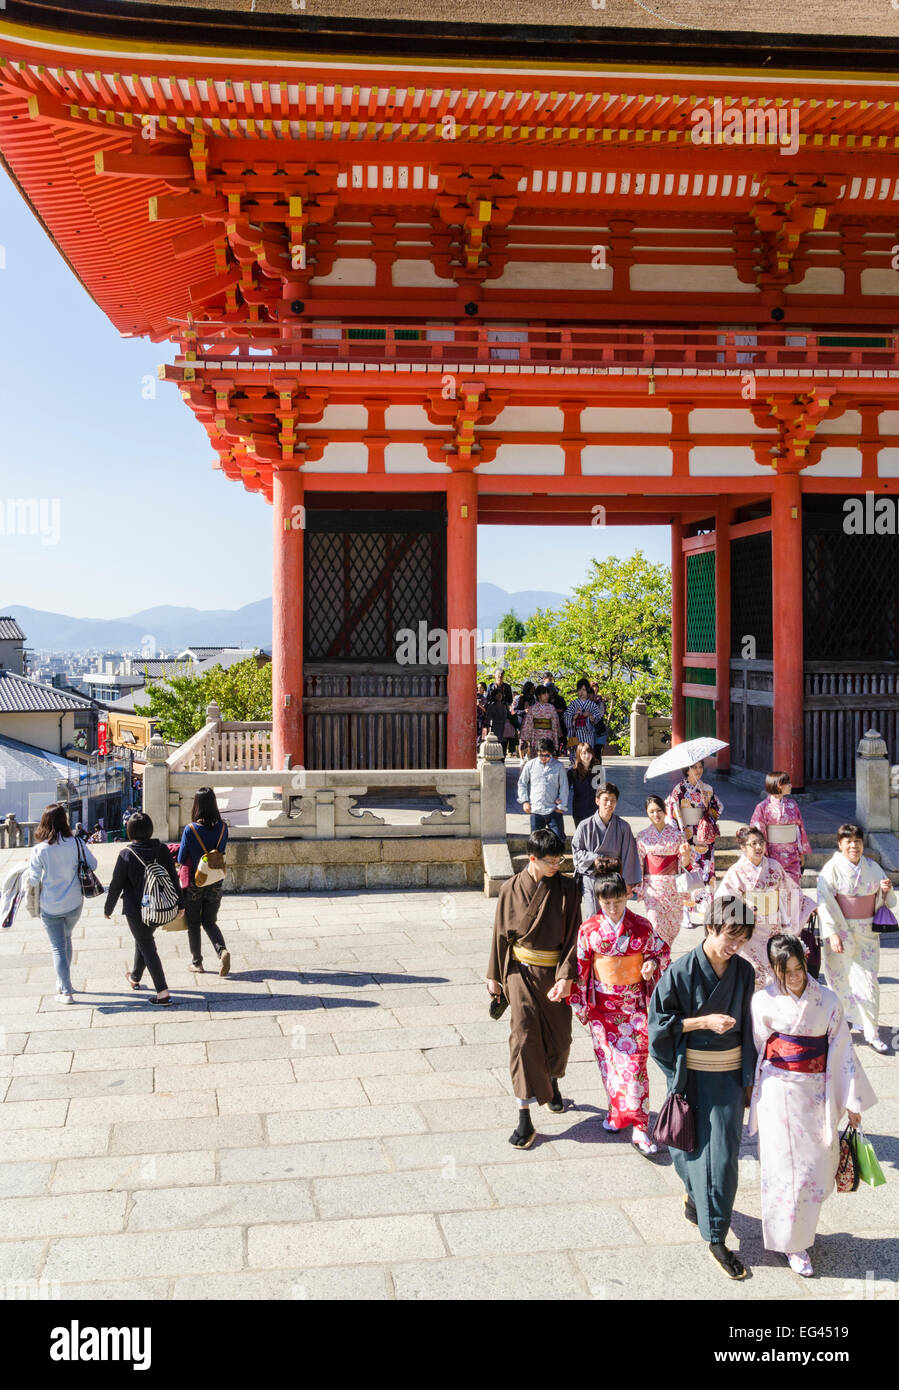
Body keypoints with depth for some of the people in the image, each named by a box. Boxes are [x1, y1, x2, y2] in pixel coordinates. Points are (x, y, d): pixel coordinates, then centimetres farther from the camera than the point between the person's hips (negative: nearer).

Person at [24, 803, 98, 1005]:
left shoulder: (39, 850, -17)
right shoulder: (76, 843, -11)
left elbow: (33, 881, -12)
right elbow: (92, 864, 0)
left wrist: (27, 872, 8)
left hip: (50, 908, -3)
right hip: (74, 903, 3)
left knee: (58, 947, 6)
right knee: (66, 939, 25)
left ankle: (66, 992, 5)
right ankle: (63, 982, 35)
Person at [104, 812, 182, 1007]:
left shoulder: (126, 854, -15)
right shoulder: (162, 849, -4)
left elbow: (116, 885, -9)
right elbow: (173, 878, 0)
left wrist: (108, 909, 4)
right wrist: (180, 904, 10)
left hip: (136, 910, -5)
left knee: (147, 947, 2)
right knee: (143, 940, 27)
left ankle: (163, 992, -5)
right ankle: (135, 977, 46)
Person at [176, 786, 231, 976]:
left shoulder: (190, 829, -18)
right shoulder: (222, 827, -7)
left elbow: (181, 859, -9)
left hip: (194, 883, -3)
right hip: (215, 883, 3)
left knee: (193, 924, 14)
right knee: (210, 922, 16)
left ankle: (196, 962, 20)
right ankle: (222, 950, -8)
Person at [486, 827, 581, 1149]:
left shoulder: (566, 887, -4)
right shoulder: (511, 889, -4)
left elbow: (573, 933, -6)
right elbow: (501, 934, 4)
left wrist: (565, 975, -14)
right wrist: (494, 975, 7)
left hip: (555, 971, 1)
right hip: (522, 971, -1)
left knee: (559, 1036, 11)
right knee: (524, 1035, -10)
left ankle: (552, 1081, 45)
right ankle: (524, 1119, -6)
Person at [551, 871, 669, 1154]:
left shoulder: (642, 927, -5)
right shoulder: (589, 929, -4)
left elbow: (662, 951, 7)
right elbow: (581, 966, 6)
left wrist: (653, 964, -13)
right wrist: (566, 986, 2)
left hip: (634, 1003, -1)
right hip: (602, 1004, 1)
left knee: (634, 1061, -5)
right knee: (608, 1059, 7)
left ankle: (638, 1127, -2)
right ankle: (618, 1111, 27)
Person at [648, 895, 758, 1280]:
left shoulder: (744, 972, -3)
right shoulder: (681, 971, -14)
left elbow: (748, 1027, 6)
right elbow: (659, 1020, -9)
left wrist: (748, 1076, 9)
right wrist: (704, 1021, -20)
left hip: (730, 1071, 3)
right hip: (691, 1072, -2)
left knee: (723, 1154, 4)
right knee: (693, 1145, 11)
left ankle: (716, 1238, 19)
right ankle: (694, 1192, 43)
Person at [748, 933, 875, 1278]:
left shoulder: (827, 1001, -3)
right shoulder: (764, 1001, -7)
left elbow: (841, 1050, 2)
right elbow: (753, 1048, 2)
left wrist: (851, 1100, 4)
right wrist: (749, 1090, 7)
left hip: (816, 1093, 2)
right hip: (779, 1091, -2)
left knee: (817, 1165, 9)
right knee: (787, 1167, 2)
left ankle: (801, 1228, 33)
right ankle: (791, 1242, 18)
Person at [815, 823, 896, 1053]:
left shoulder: (872, 868, 5)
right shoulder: (832, 868, -8)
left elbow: (884, 901, 15)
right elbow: (825, 903, -11)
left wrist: (886, 890, -9)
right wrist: (832, 934, -18)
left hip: (867, 933, 3)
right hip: (841, 932, -3)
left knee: (868, 980, -1)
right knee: (842, 979, 6)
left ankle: (871, 1033, 6)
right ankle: (843, 1019, 31)